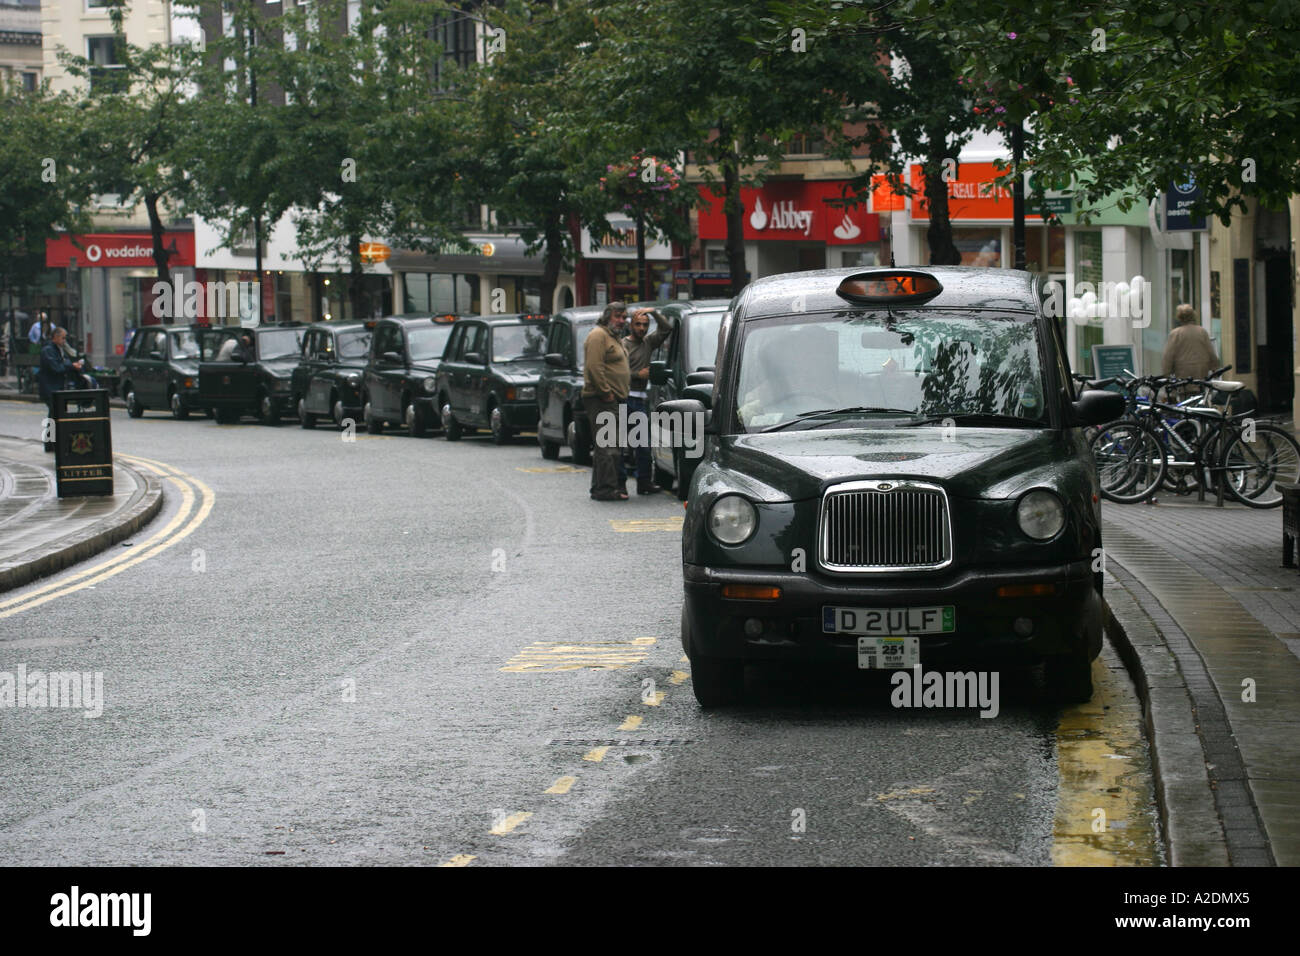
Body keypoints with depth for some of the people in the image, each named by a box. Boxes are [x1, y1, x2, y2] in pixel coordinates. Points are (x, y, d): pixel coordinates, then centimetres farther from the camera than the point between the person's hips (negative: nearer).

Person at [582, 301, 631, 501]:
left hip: (615, 400, 11)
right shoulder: (598, 336, -10)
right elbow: (594, 367, -19)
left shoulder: (616, 339, 24)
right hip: (602, 401, -11)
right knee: (606, 446, -13)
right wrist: (606, 392, -20)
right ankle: (606, 488, -15)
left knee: (612, 447, 12)